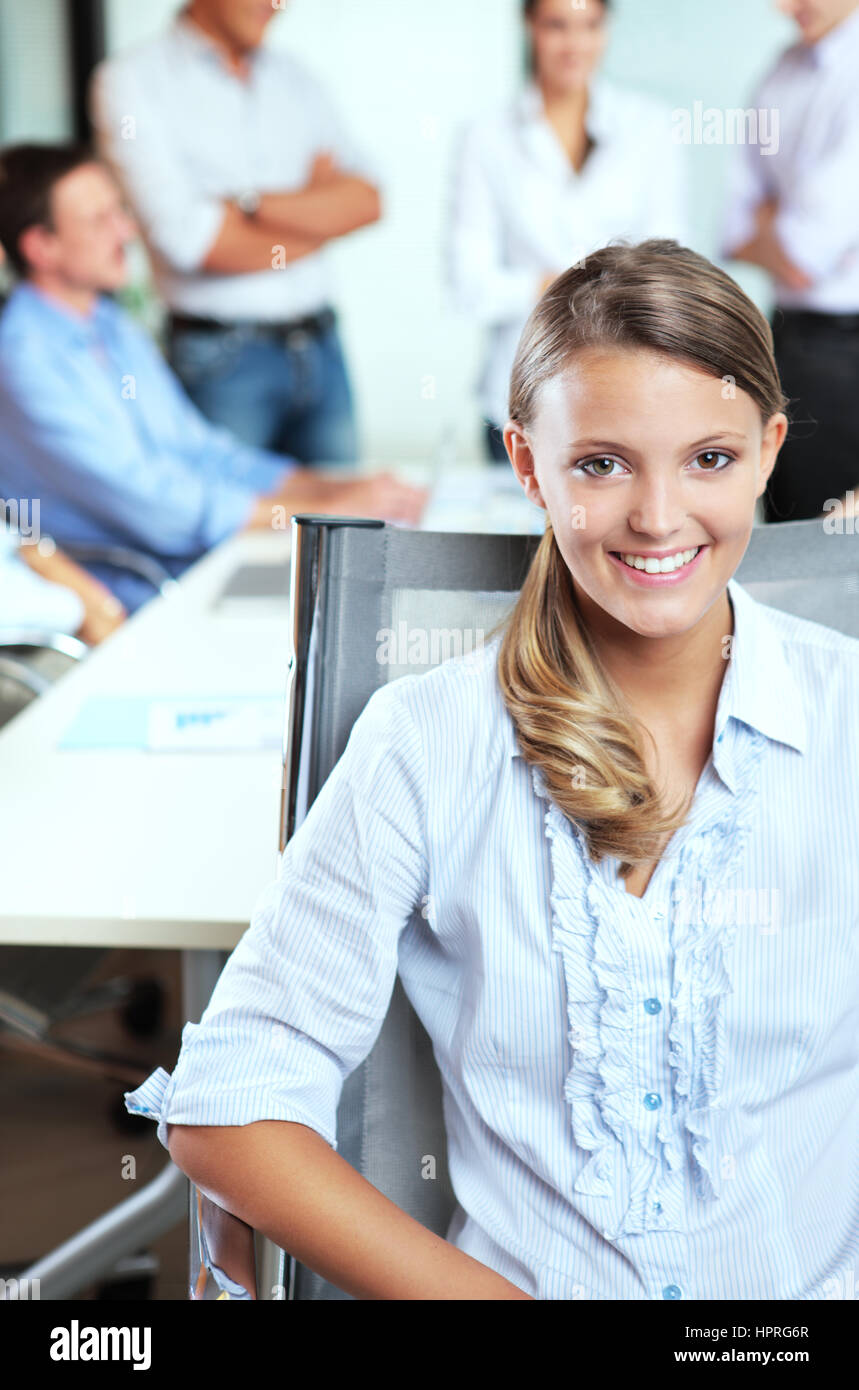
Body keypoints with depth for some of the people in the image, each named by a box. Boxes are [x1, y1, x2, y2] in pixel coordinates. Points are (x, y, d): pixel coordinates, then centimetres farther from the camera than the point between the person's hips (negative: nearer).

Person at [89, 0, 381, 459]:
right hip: (223, 359, -5)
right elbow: (191, 241, -16)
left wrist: (252, 203, -14)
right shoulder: (131, 80, -5)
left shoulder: (293, 76, 13)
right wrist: (321, 211, -2)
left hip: (321, 347, 5)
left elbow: (367, 201, 1)